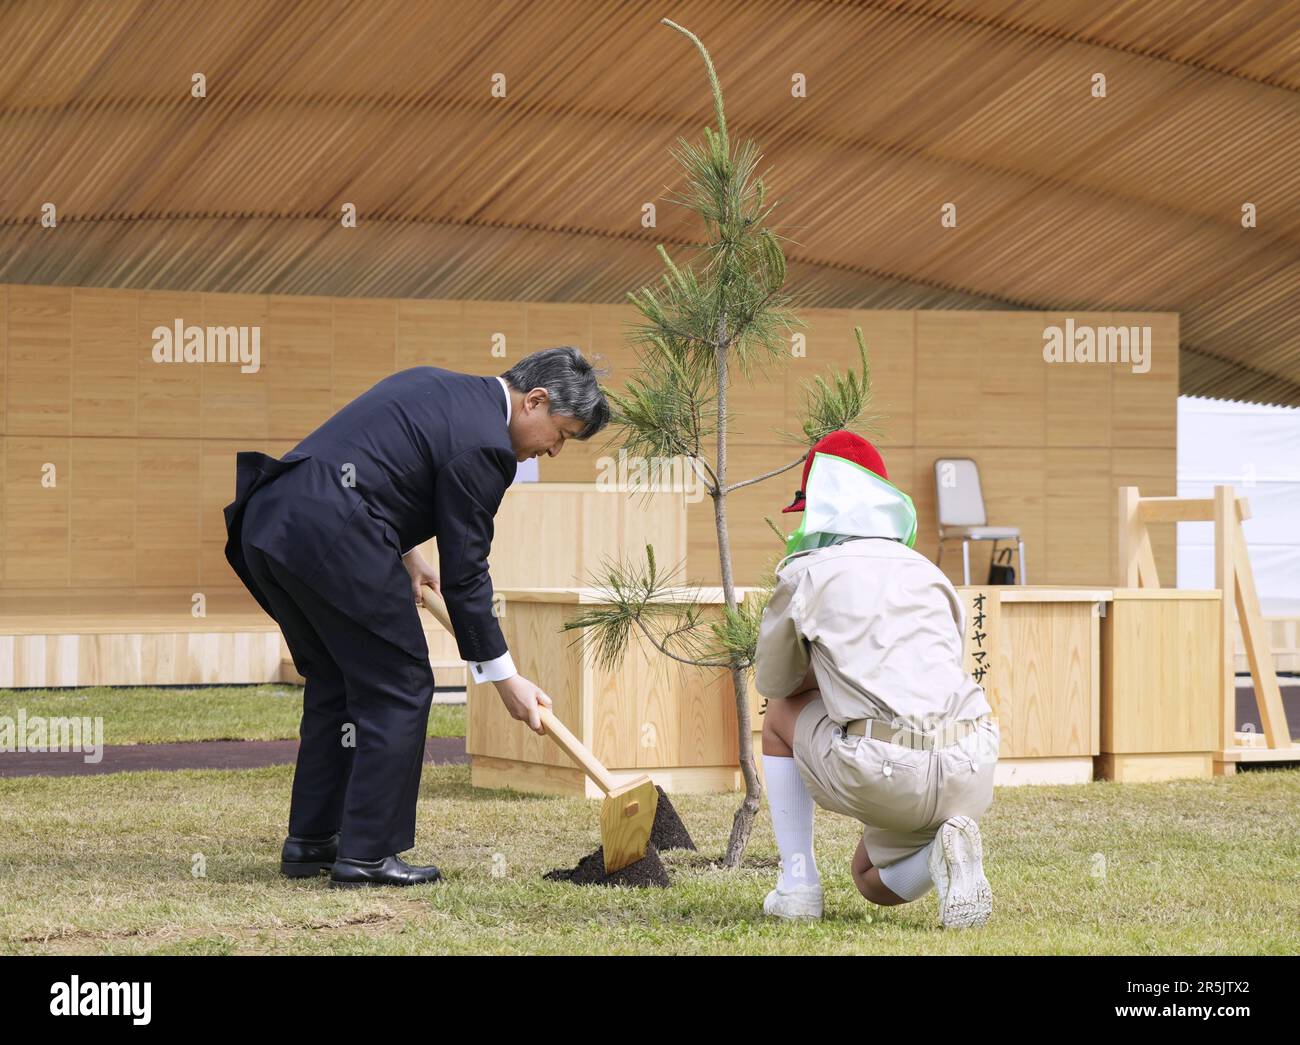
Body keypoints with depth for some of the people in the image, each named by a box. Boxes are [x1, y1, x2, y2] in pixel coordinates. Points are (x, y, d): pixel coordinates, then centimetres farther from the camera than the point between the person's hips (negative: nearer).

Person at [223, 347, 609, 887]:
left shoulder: (434, 384, 21)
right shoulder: (482, 444, -6)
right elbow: (464, 574, -4)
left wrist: (402, 552, 25)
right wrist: (503, 676, 4)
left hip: (266, 520, 10)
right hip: (329, 537, -10)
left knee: (335, 682, 20)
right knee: (399, 688, 1)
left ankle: (309, 841, 23)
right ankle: (367, 854, 3)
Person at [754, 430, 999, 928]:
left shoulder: (804, 574, 9)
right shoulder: (928, 573, 22)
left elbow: (772, 682, 22)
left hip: (885, 775, -5)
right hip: (971, 770, 5)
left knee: (779, 714, 28)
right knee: (874, 882, 30)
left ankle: (797, 884, 20)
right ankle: (947, 851, -4)